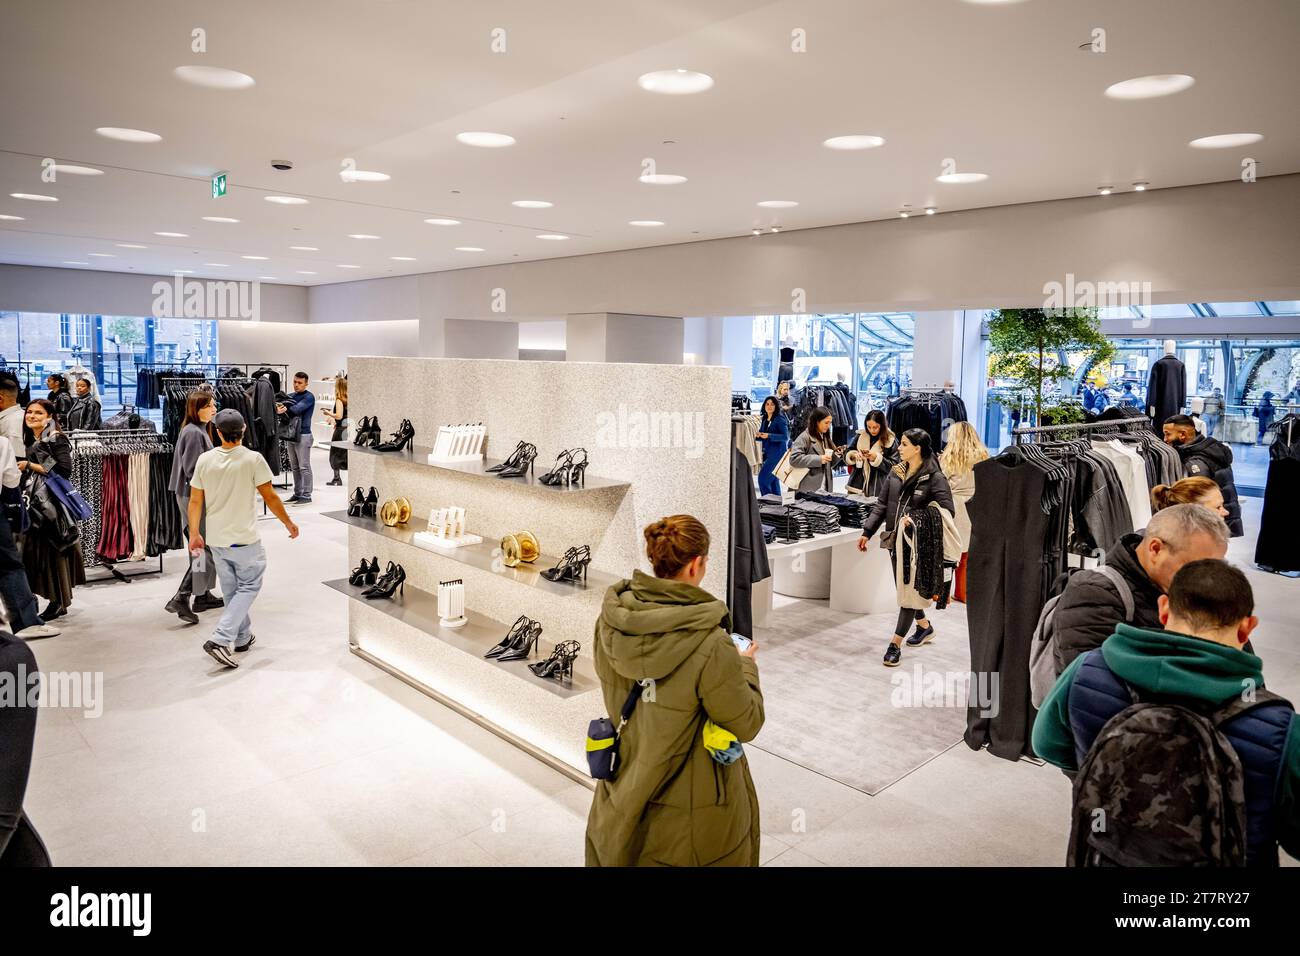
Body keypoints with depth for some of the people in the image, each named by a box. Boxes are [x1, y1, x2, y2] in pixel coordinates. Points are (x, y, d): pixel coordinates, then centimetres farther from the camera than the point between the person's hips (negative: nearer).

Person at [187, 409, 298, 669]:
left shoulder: (204, 459, -1)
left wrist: (194, 534, 9)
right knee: (248, 588, 6)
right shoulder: (253, 459, -13)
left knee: (231, 589, 18)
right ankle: (220, 640, -7)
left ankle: (242, 637, 30)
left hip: (215, 539, 5)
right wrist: (289, 523, 4)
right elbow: (270, 497, -9)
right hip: (244, 539, -5)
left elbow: (195, 501, 1)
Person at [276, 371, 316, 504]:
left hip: (303, 435, -7)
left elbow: (298, 408, -21)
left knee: (304, 467, -5)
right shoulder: (290, 396, 15)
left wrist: (285, 409, -35)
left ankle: (306, 496, 0)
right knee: (294, 467, 11)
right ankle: (297, 493, 18)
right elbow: (284, 406, -2)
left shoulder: (309, 397, -5)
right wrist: (278, 406, -24)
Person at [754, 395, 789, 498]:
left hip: (777, 453, -8)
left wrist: (769, 436, -22)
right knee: (773, 479, 13)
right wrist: (758, 435, -3)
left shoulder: (780, 419, -10)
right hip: (767, 453, 8)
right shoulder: (764, 419, 12)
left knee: (762, 478, -13)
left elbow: (785, 437, -17)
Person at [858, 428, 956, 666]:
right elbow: (881, 504, 9)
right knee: (903, 589, 17)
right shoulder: (897, 472, 6)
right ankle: (924, 627, 41)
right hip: (896, 540, 7)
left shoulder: (934, 477, -13)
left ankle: (895, 644, 5)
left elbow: (947, 512, -15)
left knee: (909, 591, -2)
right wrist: (867, 532, 4)